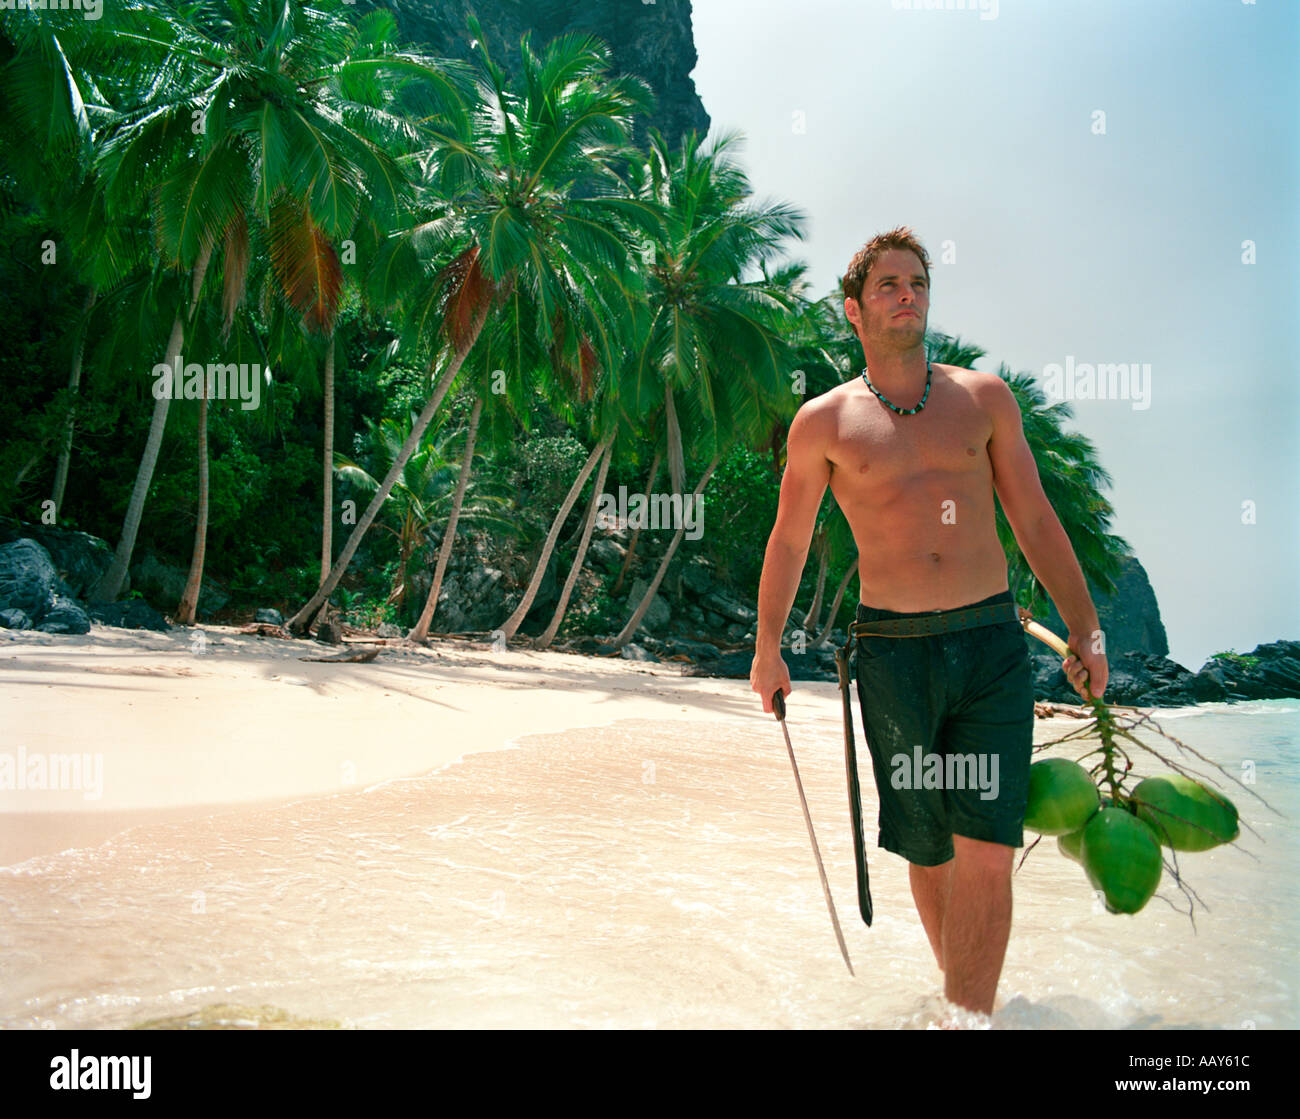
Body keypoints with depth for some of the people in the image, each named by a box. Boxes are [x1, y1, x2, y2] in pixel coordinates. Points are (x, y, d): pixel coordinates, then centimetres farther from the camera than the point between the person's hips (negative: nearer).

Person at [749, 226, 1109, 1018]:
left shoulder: (984, 397, 8)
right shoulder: (823, 422, 4)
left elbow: (1036, 519, 12)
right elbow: (789, 541, 12)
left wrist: (1085, 629, 11)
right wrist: (767, 649, 14)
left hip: (994, 647, 1)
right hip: (895, 654, -1)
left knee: (987, 853, -8)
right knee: (926, 850, 9)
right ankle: (962, 991, 32)